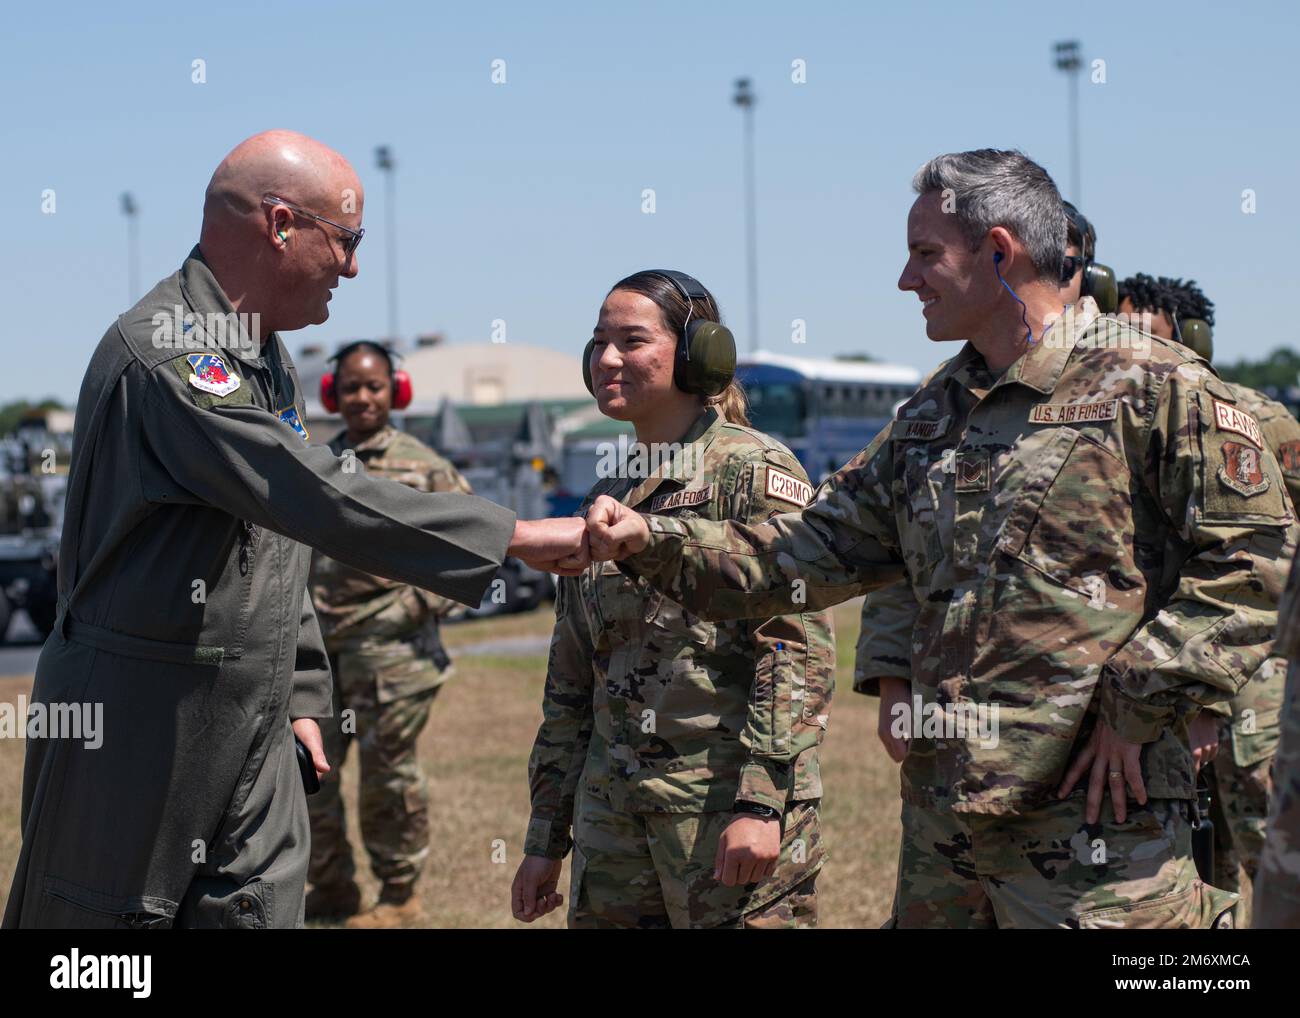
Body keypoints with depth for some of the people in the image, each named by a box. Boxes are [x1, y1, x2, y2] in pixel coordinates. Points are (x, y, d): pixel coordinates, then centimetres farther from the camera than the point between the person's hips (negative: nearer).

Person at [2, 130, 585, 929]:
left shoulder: (269, 360, 12)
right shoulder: (163, 354, -20)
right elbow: (325, 501, -28)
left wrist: (300, 694, 14)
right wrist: (518, 538, -24)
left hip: (255, 735, 8)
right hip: (138, 734, -8)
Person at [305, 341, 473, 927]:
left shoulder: (422, 467, -2)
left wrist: (424, 602, -9)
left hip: (391, 652, -5)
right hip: (321, 649, 5)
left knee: (388, 776, 0)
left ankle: (401, 899, 14)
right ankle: (332, 889, 22)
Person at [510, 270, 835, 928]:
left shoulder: (750, 469, -5)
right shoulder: (606, 496, 15)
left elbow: (799, 649, -14)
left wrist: (761, 804, -22)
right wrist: (546, 839, 16)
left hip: (729, 805, -6)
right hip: (612, 812, 7)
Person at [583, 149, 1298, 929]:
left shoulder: (1152, 387, -6)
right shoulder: (931, 418, 16)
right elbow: (814, 550, 17)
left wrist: (1137, 704, -14)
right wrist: (653, 542, 7)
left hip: (1094, 806, -7)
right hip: (943, 808, 7)